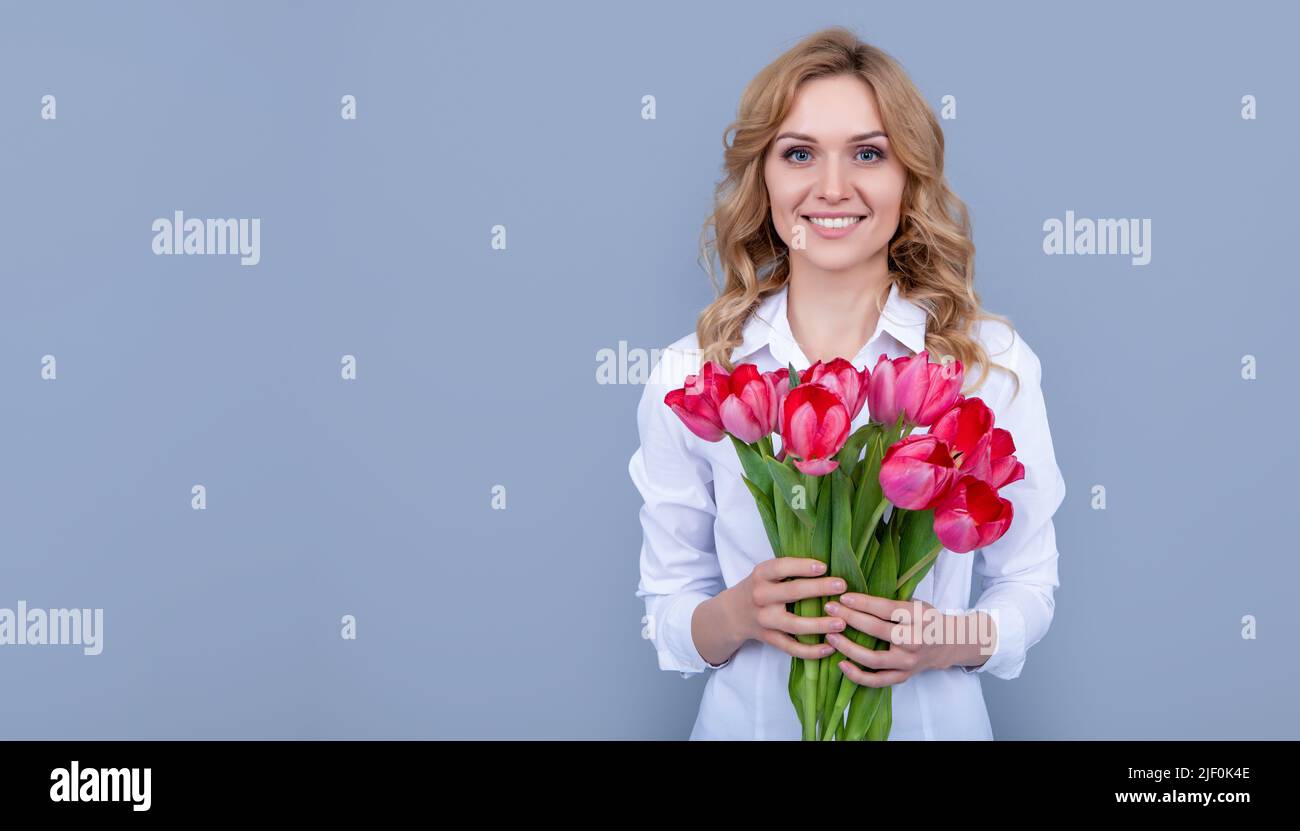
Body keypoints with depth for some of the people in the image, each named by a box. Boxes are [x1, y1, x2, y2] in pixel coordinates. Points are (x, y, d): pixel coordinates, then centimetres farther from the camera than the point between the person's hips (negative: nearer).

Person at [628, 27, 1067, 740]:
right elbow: (667, 617, -4)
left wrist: (953, 640, -21)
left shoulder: (993, 362, -10)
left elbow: (1027, 586, -3)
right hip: (749, 719, 0)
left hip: (933, 718, 0)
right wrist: (736, 616, -24)